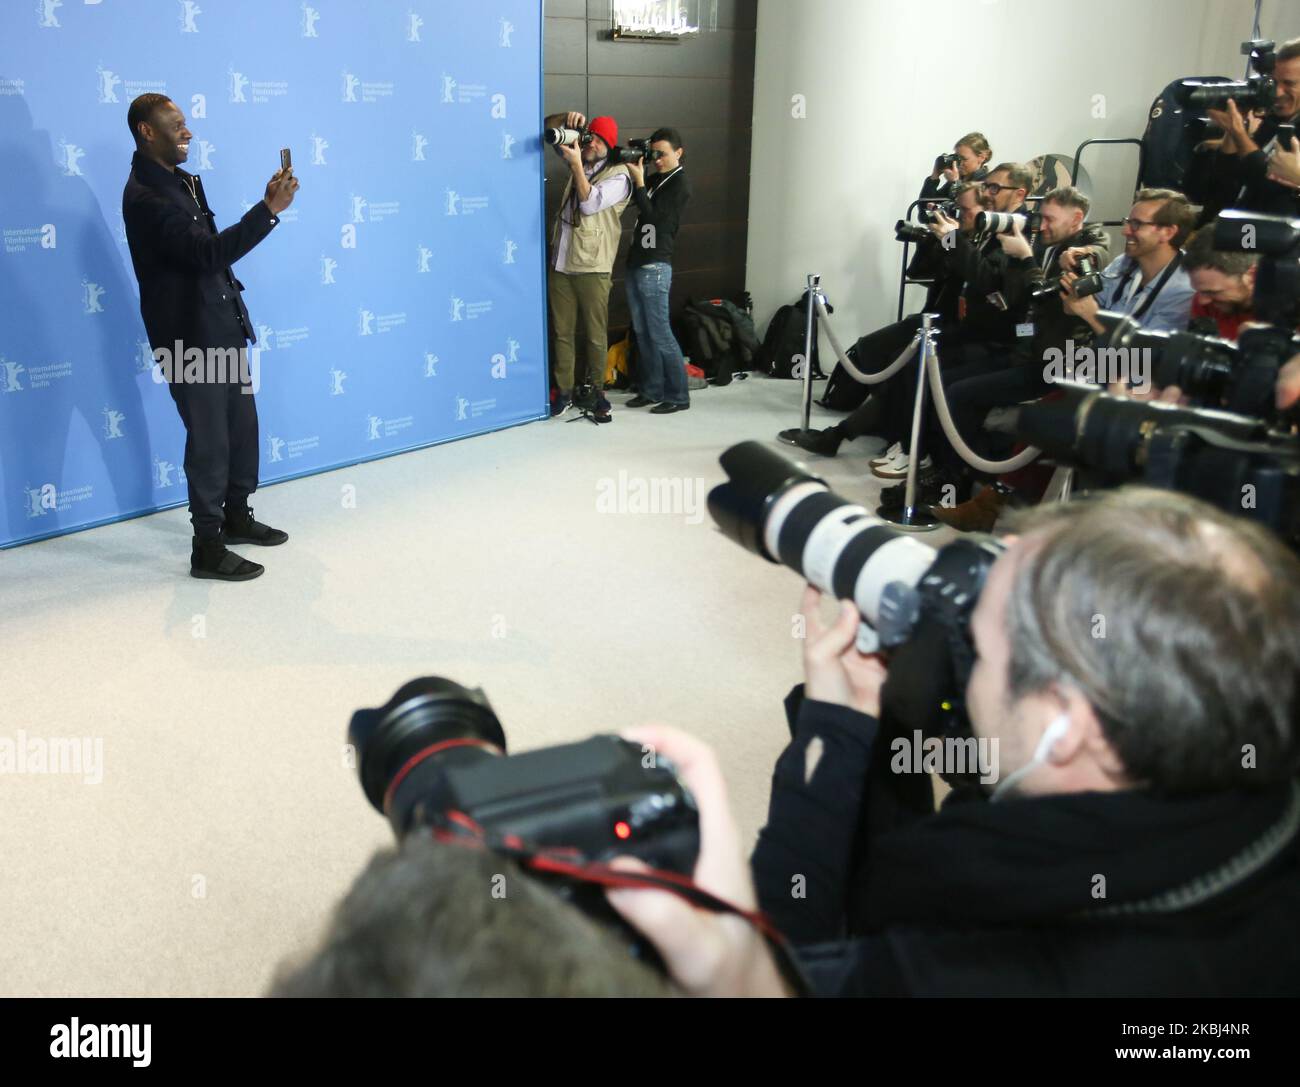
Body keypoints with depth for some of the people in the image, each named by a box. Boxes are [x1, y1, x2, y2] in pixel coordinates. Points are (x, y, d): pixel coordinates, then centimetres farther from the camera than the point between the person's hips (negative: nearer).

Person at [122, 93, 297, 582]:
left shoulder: (182, 181, 12)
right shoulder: (145, 195, -18)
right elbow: (207, 252, -28)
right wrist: (268, 210, -29)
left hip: (220, 326, 9)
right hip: (189, 334, -9)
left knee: (242, 423, 16)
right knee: (208, 437, -3)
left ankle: (236, 517, 33)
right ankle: (207, 548, 8)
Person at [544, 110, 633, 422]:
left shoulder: (619, 176, -5)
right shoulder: (579, 161, 12)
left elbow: (590, 204, -20)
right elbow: (548, 127, 19)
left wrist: (576, 165, -20)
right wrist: (568, 118, -1)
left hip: (592, 268, -5)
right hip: (560, 264, 5)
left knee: (595, 335, 1)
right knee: (562, 332, 7)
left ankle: (596, 392, 13)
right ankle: (564, 391, 15)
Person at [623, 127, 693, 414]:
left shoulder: (680, 183, -6)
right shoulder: (654, 180, 17)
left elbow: (654, 217, -14)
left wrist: (639, 181, -16)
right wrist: (630, 171, 2)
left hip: (655, 266, -8)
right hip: (636, 262, 8)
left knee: (660, 333, -7)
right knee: (642, 332, 9)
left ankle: (678, 396, -2)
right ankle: (651, 390, 16)